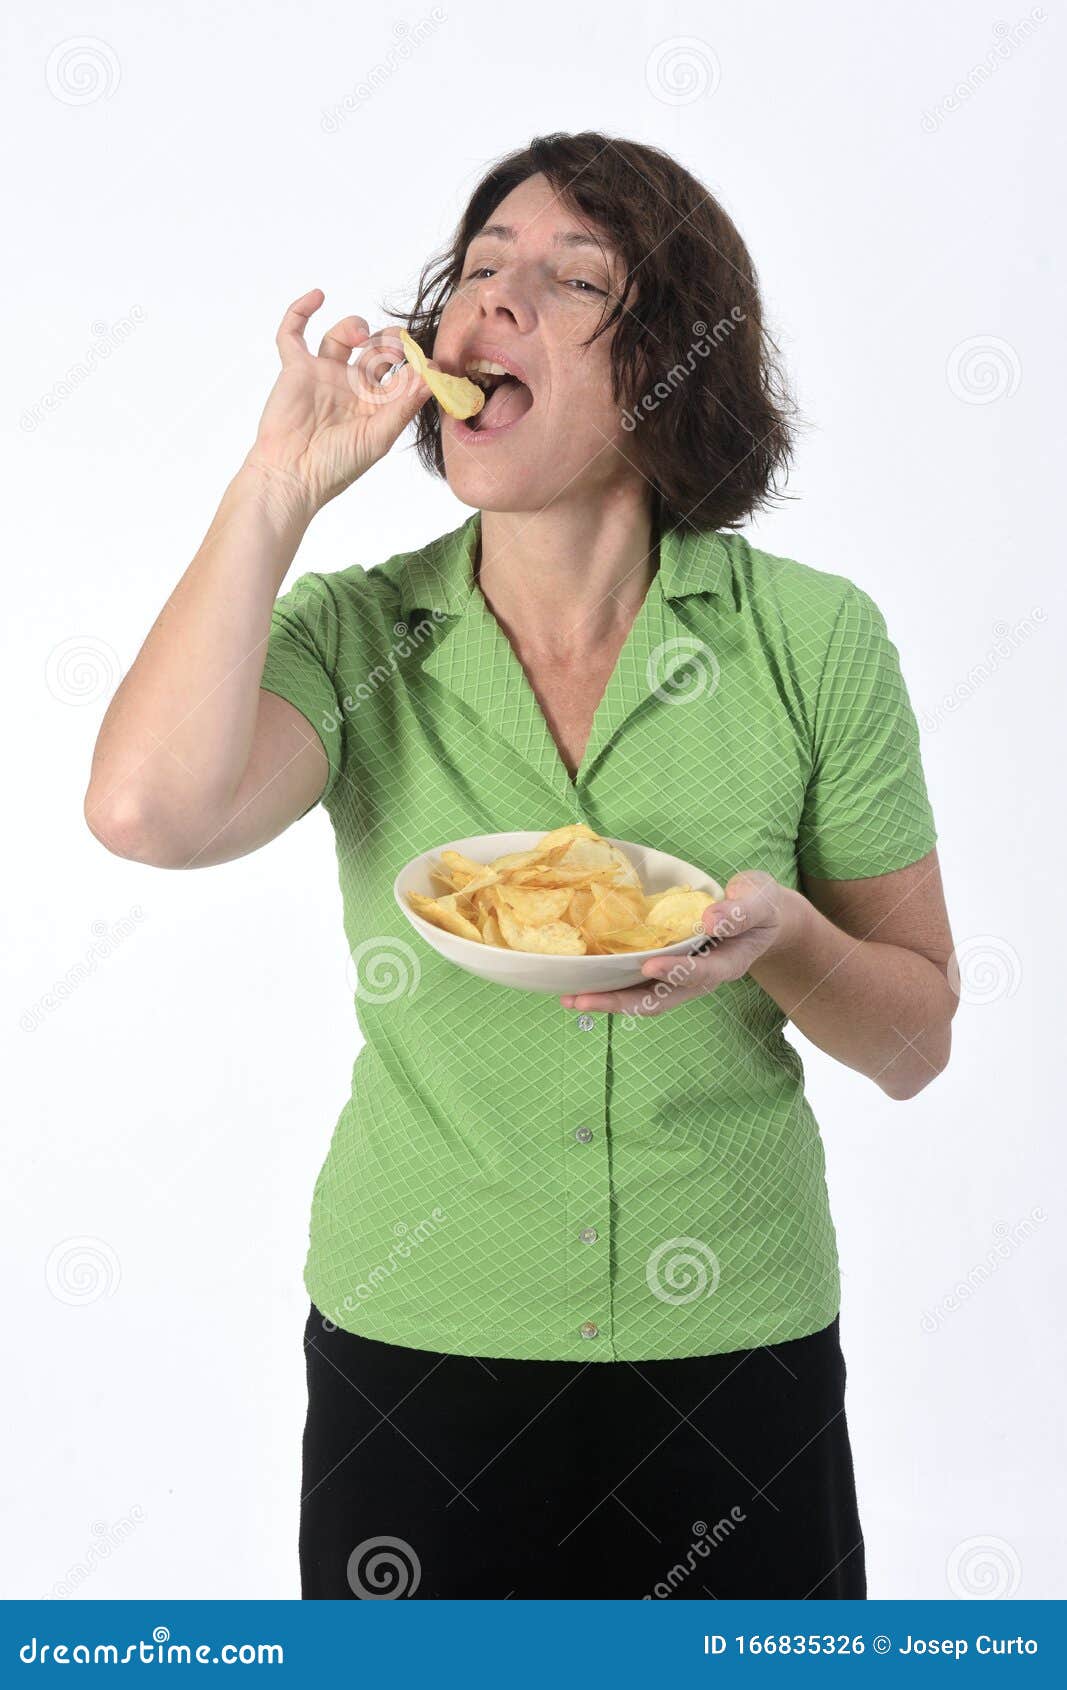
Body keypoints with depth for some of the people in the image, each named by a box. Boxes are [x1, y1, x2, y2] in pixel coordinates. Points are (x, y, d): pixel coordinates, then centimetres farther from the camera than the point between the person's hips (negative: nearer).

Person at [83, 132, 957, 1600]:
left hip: (732, 1358, 0)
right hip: (413, 1352, 0)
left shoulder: (814, 640, -8)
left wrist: (778, 932, -23)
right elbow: (151, 810, -27)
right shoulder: (353, 638, -5)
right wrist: (281, 484, -18)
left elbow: (915, 1041, -1)